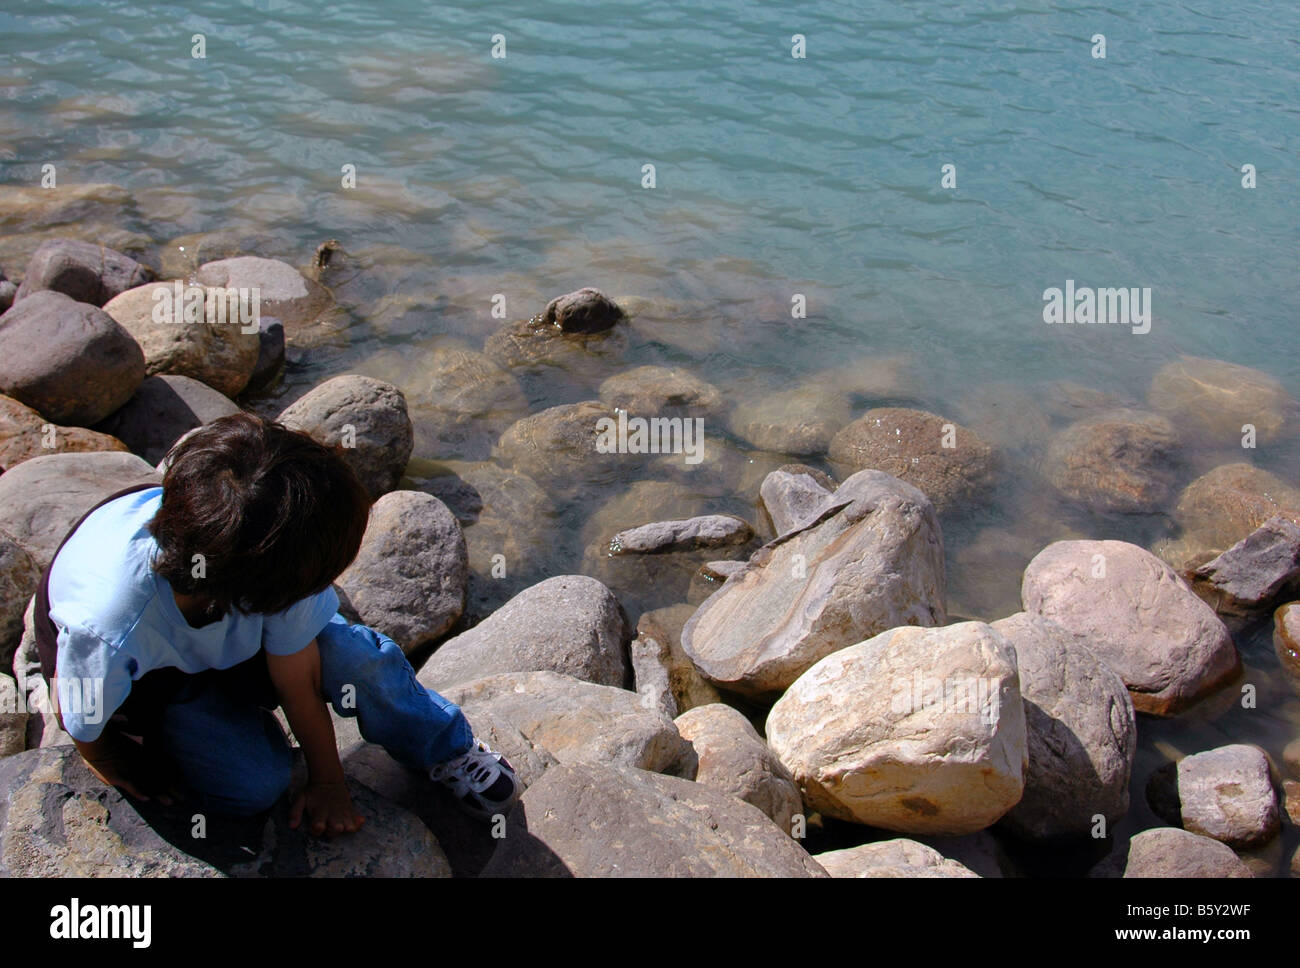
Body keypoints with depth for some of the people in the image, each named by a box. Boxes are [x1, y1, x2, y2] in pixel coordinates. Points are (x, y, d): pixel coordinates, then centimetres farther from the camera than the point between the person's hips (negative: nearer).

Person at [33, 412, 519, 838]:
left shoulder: (279, 569, -36)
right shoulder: (107, 627, -46)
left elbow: (298, 679, -20)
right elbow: (81, 719, -22)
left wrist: (327, 781, -8)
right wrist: (131, 778, -4)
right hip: (147, 676, -2)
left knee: (356, 658, -21)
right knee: (255, 782, -20)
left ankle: (450, 751, 6)